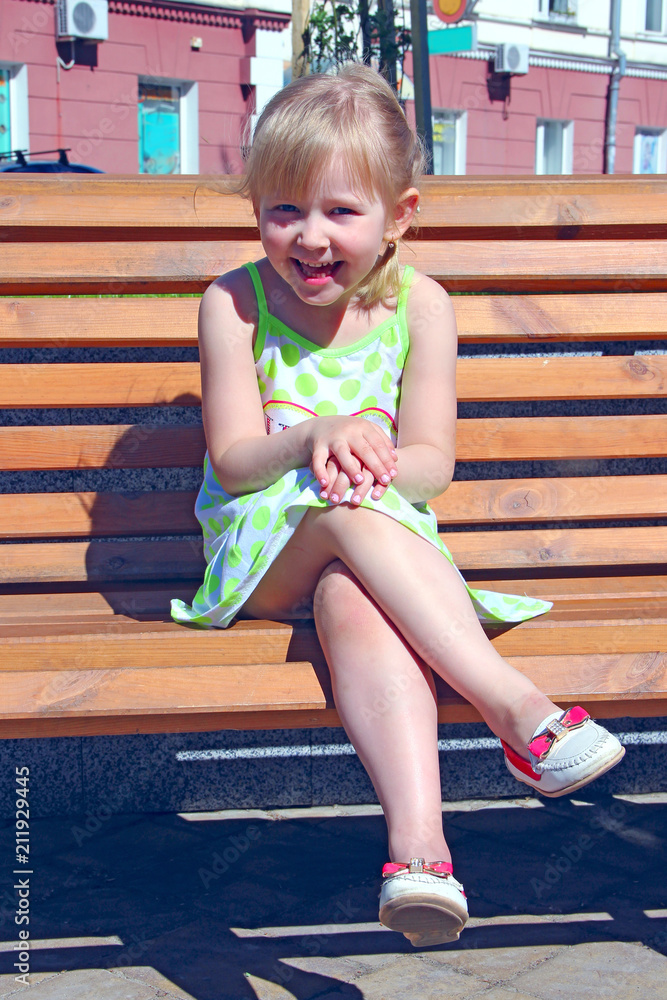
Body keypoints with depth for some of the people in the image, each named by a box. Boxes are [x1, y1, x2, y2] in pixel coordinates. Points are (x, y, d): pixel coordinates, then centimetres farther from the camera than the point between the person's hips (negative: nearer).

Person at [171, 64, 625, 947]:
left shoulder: (419, 304, 0)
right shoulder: (235, 303, -2)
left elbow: (431, 462, -3)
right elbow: (233, 460, -8)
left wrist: (374, 459, -27)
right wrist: (316, 438, -28)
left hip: (384, 537, 1)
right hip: (261, 545, -1)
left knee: (353, 604, -36)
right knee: (350, 509, -36)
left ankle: (418, 843, -50)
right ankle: (517, 709, -42)